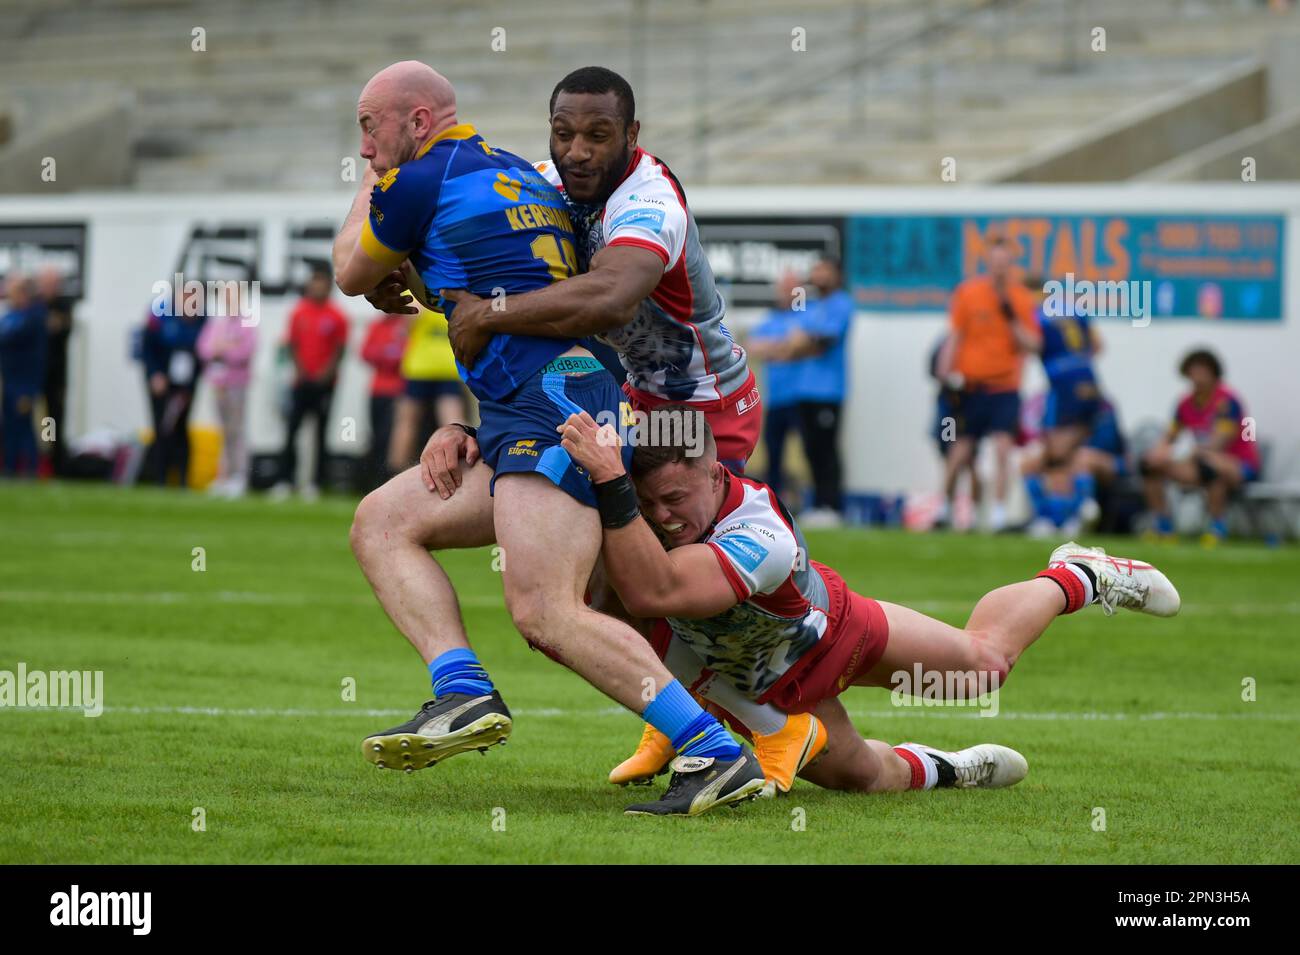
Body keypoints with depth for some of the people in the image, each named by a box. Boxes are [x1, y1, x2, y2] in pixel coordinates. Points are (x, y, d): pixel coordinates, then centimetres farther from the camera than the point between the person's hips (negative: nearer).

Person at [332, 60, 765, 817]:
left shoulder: (417, 183, 0)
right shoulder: (525, 177, 25)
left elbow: (353, 277, 18)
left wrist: (369, 188, 34)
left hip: (552, 400, -10)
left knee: (547, 613, -21)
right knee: (381, 521, 10)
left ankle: (716, 754, -26)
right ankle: (465, 694, -9)